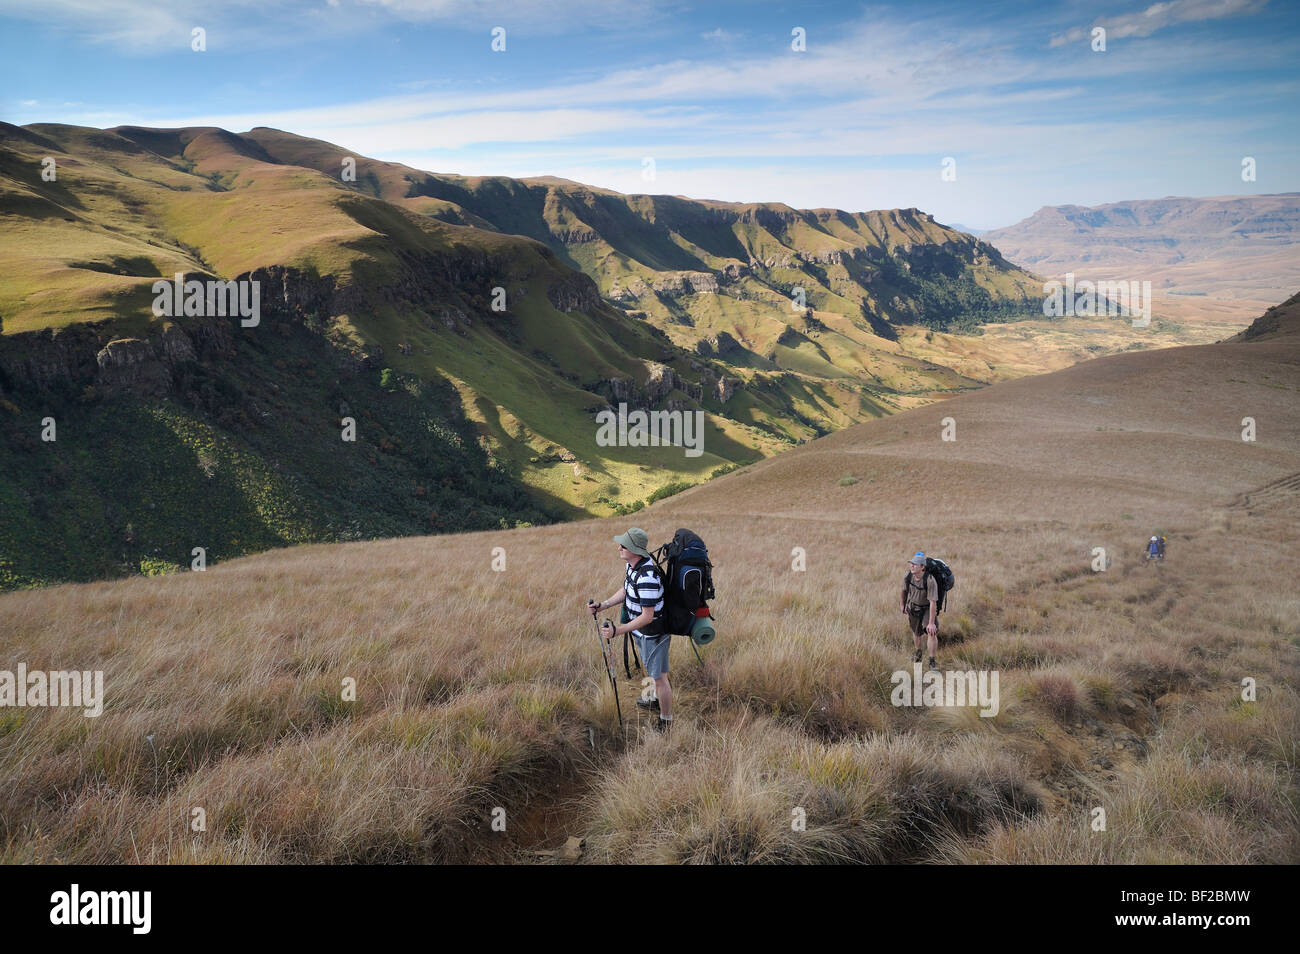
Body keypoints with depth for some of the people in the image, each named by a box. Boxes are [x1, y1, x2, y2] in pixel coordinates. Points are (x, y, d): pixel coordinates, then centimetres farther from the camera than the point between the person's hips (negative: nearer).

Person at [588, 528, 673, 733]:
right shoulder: (633, 565, -4)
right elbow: (626, 590, 14)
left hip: (653, 634, -10)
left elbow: (647, 616, -32)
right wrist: (602, 605, 4)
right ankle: (658, 701, 52)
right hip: (643, 632, 10)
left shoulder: (647, 577, -35)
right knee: (653, 671, 30)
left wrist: (618, 631, -34)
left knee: (659, 676, 6)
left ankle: (666, 722, 21)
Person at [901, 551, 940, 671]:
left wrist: (931, 623, -33)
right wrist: (902, 604, 16)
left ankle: (932, 661, -8)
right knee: (916, 632, 18)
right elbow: (904, 590, 2)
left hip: (928, 608, -4)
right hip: (913, 606, 4)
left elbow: (933, 602, -33)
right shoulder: (908, 576, -21)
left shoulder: (930, 580, -35)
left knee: (932, 632, -20)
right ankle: (918, 652, 47)